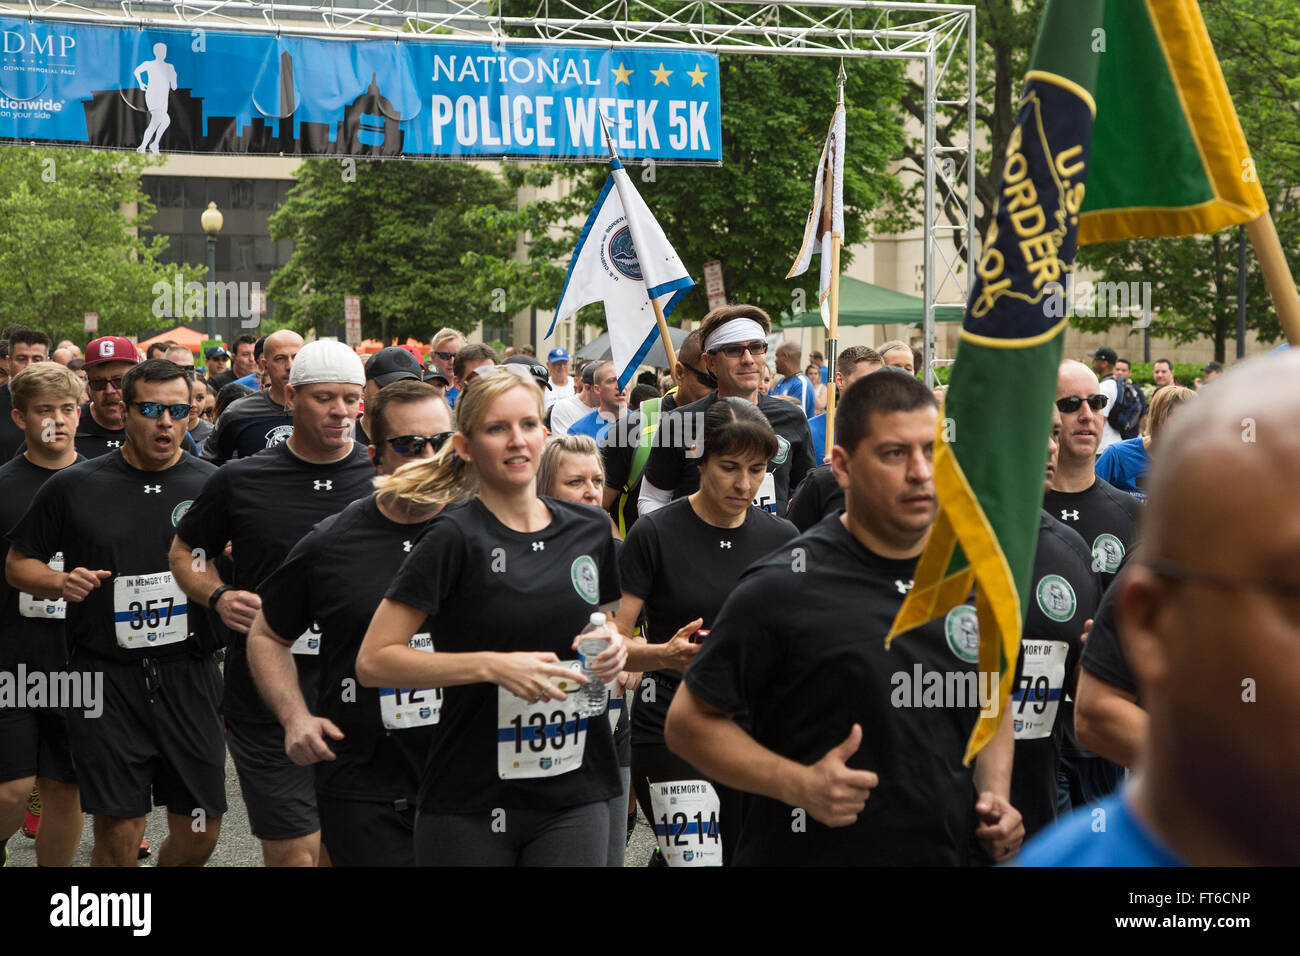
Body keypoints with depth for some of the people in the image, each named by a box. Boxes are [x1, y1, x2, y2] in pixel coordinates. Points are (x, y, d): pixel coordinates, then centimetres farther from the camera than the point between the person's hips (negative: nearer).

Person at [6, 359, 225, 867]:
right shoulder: (74, 487, 3)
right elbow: (18, 563, 11)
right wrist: (61, 583, -9)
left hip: (189, 676, 2)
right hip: (105, 678, -1)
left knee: (200, 832, 5)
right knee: (118, 833, -3)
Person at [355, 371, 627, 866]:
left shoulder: (591, 530, 6)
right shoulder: (455, 537, -10)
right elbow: (373, 661, -13)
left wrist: (612, 644, 0)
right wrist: (492, 665, -21)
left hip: (576, 793, 4)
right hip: (470, 807, -4)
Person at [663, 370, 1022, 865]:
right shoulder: (782, 588, -14)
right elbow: (689, 722, -9)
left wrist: (996, 794, 0)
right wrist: (799, 784, -21)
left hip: (947, 852, 5)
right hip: (807, 852, -5)